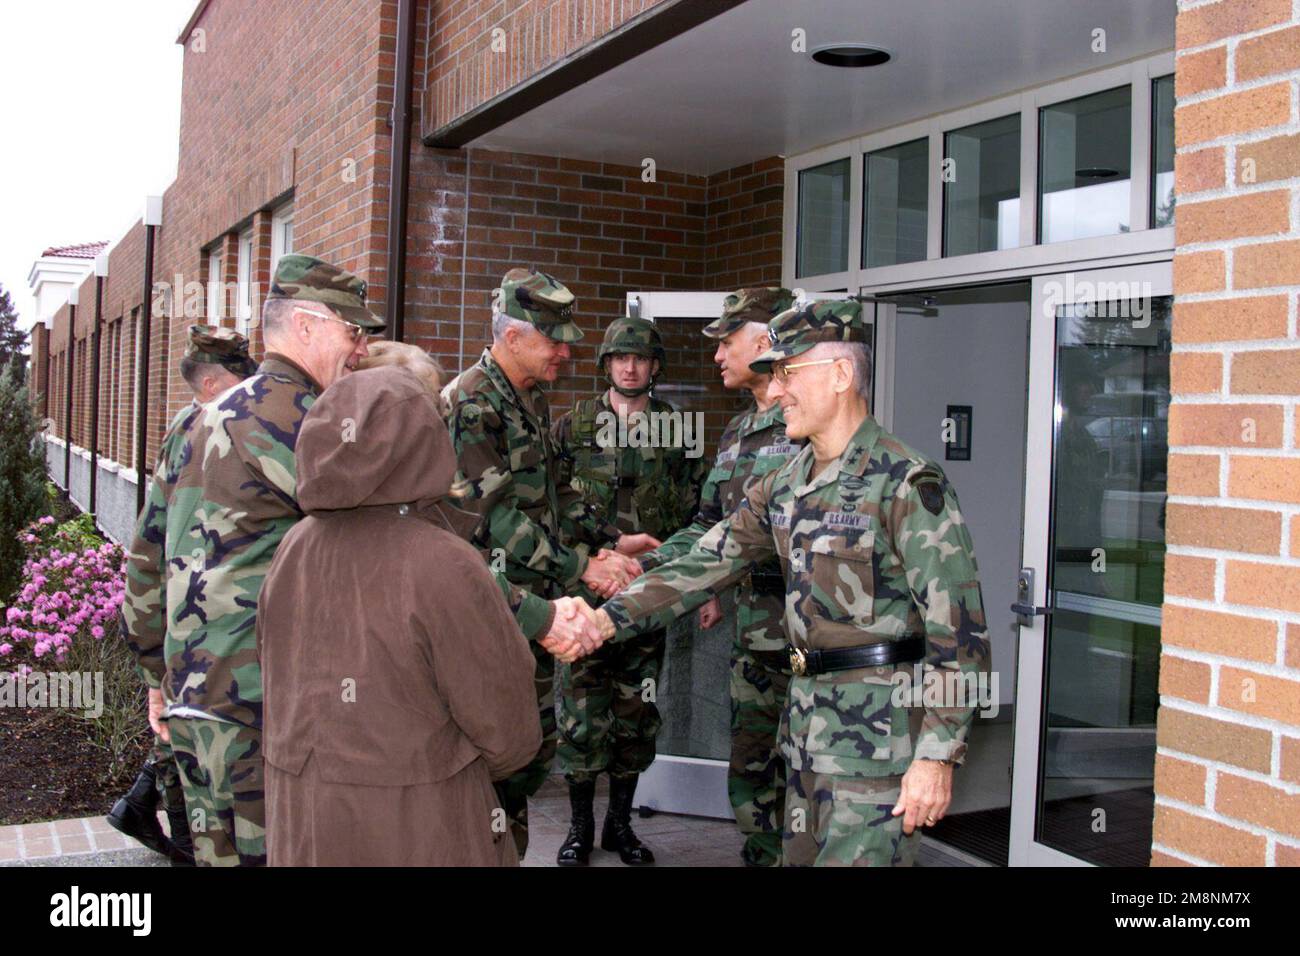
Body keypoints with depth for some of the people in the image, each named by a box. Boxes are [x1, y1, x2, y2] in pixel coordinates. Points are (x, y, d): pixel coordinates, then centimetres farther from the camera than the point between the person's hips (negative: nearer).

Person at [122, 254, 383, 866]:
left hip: (193, 695, 10)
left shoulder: (211, 418, 16)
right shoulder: (289, 414, -14)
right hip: (256, 704, -10)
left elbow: (147, 556, 21)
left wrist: (166, 675, 27)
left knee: (222, 850, 17)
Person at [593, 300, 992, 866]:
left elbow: (958, 628, -17)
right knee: (801, 855, 16)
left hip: (882, 724, -8)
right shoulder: (785, 486, 10)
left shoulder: (905, 481, -15)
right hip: (807, 710, 8)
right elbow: (706, 563, 10)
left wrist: (937, 755, -20)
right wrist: (609, 618, 0)